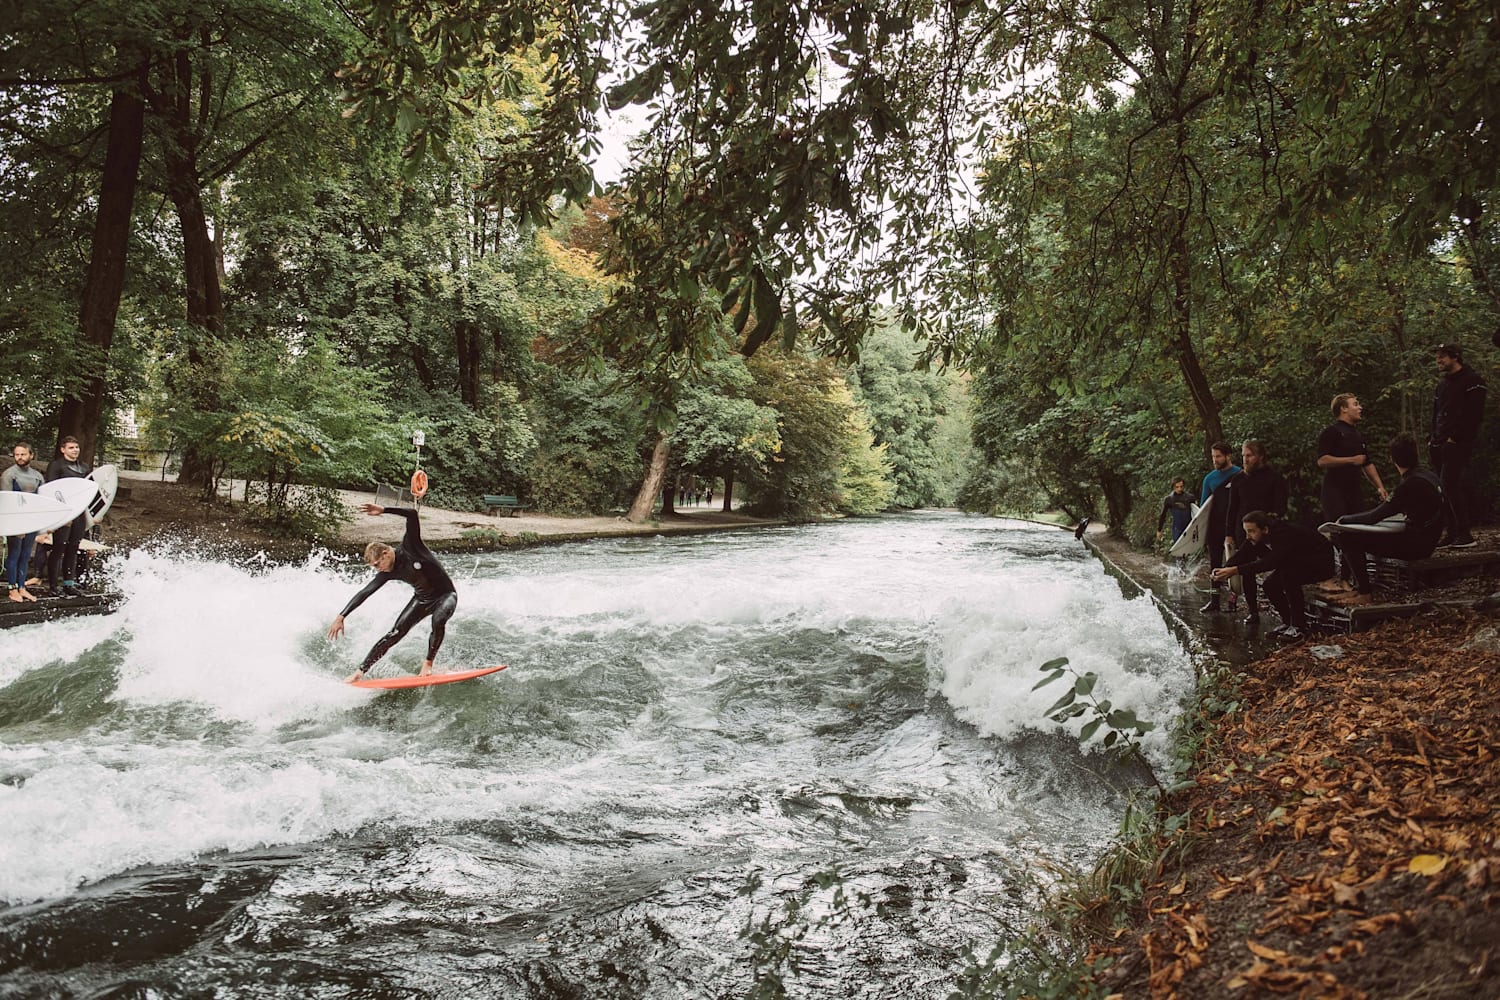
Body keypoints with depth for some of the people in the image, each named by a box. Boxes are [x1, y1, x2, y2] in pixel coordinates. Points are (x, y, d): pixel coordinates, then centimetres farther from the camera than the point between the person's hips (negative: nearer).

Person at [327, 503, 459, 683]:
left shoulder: (409, 547, -24)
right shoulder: (388, 573, -10)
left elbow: (412, 514, -36)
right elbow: (364, 594, -6)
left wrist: (384, 510, -43)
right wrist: (341, 617, -9)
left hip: (446, 595, -5)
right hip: (422, 599, 5)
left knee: (438, 620, -35)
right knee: (396, 632, -6)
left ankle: (428, 664, -19)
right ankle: (361, 671, -1)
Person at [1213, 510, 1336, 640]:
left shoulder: (1285, 534, -34)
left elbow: (1270, 562, -46)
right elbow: (1243, 555, -13)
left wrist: (1236, 570, -51)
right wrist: (1225, 570, -33)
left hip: (1322, 563, -8)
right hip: (1298, 564, 8)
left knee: (1287, 574, -32)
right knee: (1270, 585, -10)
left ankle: (1299, 627, -21)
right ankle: (1288, 622, 9)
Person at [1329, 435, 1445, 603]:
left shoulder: (1410, 484, -20)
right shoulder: (1428, 476, 8)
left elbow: (1375, 516, -18)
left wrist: (1344, 520, -5)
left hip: (1416, 544, -10)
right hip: (1425, 540, 10)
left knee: (1347, 537, -13)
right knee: (1359, 533, 19)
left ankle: (1365, 593, -9)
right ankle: (1360, 587, 14)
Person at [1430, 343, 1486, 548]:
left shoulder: (1472, 381, -5)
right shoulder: (1443, 383, 20)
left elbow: (1475, 414, -13)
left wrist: (1455, 437, -17)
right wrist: (1432, 438, 13)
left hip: (1458, 444, -8)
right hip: (1440, 444, 8)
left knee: (1450, 485, -15)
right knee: (1442, 488, 5)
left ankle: (1465, 535, -11)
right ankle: (1453, 533, 9)